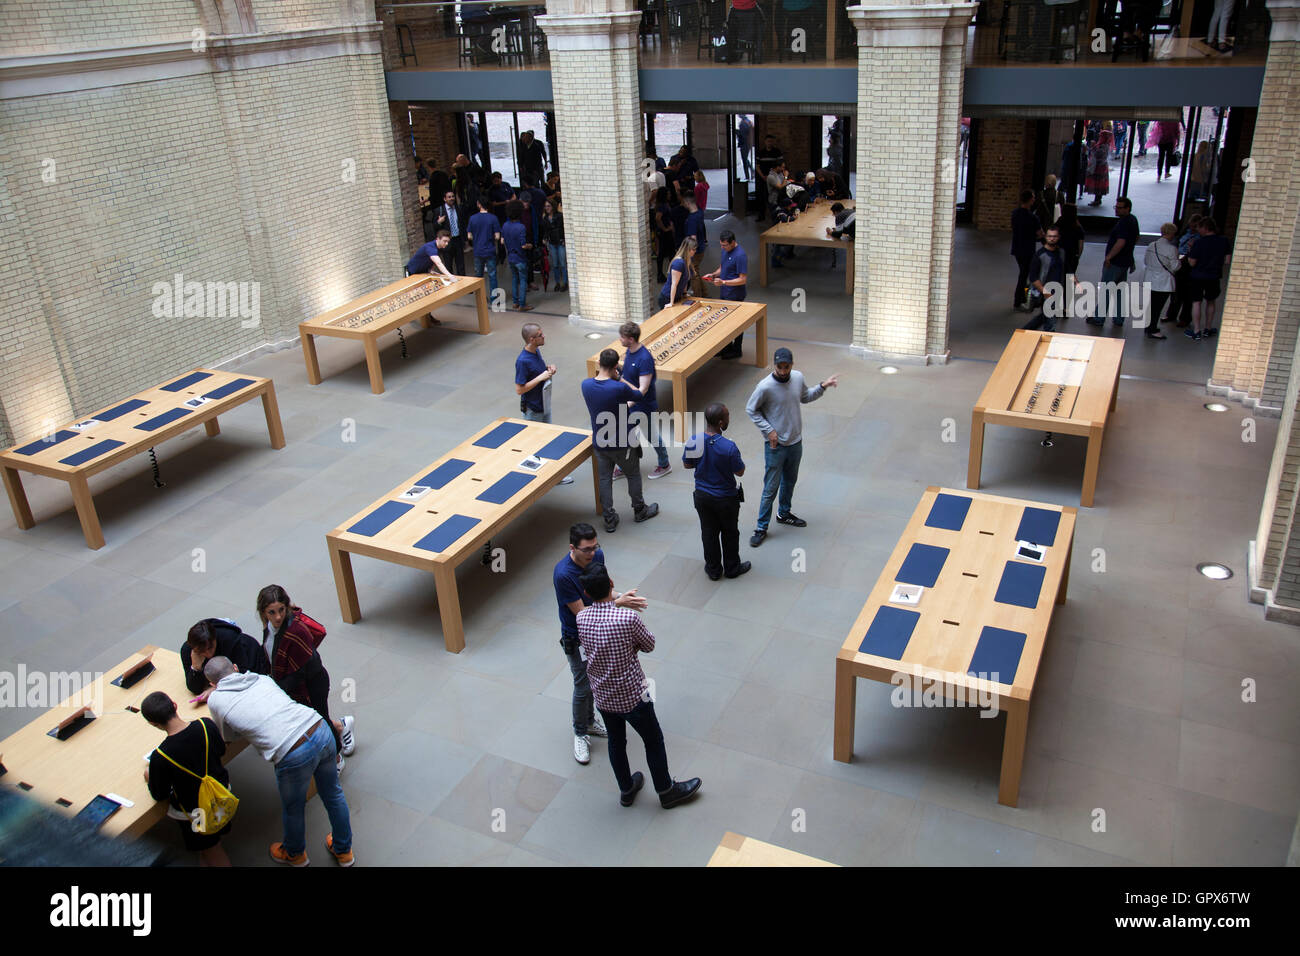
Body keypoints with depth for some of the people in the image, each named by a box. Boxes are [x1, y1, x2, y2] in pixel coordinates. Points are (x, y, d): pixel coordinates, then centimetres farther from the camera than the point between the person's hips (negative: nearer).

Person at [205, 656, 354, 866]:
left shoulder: (216, 699, 8)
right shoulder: (261, 678, 18)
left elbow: (228, 737, 26)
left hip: (293, 756, -4)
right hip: (321, 732, 5)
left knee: (293, 809, 26)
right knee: (333, 794, 28)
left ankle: (295, 854, 55)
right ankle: (343, 851, 49)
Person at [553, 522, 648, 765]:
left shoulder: (597, 555, -13)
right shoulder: (563, 574, -34)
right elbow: (581, 613, -28)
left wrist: (619, 596, -18)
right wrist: (618, 603, -34)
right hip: (576, 638, -6)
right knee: (583, 687, 6)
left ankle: (590, 720, 45)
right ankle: (580, 734, 28)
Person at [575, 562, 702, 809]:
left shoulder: (581, 618, -15)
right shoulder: (628, 618, -29)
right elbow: (649, 645, -11)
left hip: (602, 696, 5)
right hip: (632, 696, -4)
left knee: (616, 741, 26)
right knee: (653, 742, 19)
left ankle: (627, 789, 46)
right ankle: (667, 791, 38)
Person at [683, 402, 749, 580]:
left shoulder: (693, 441, -15)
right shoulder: (729, 447, -29)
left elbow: (687, 464, 0)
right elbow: (740, 472, -15)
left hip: (702, 497, 4)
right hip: (726, 498, -4)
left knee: (709, 533, 20)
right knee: (730, 533, 18)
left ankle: (713, 569, 32)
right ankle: (732, 568, 34)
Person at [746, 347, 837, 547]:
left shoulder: (798, 378, -6)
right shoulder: (765, 387, -23)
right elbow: (751, 410, -10)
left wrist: (822, 387, 0)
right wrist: (768, 430, -16)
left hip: (796, 443, 6)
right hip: (776, 446, -6)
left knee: (790, 481, 23)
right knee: (770, 488, 1)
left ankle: (784, 514, 45)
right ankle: (761, 527, 14)